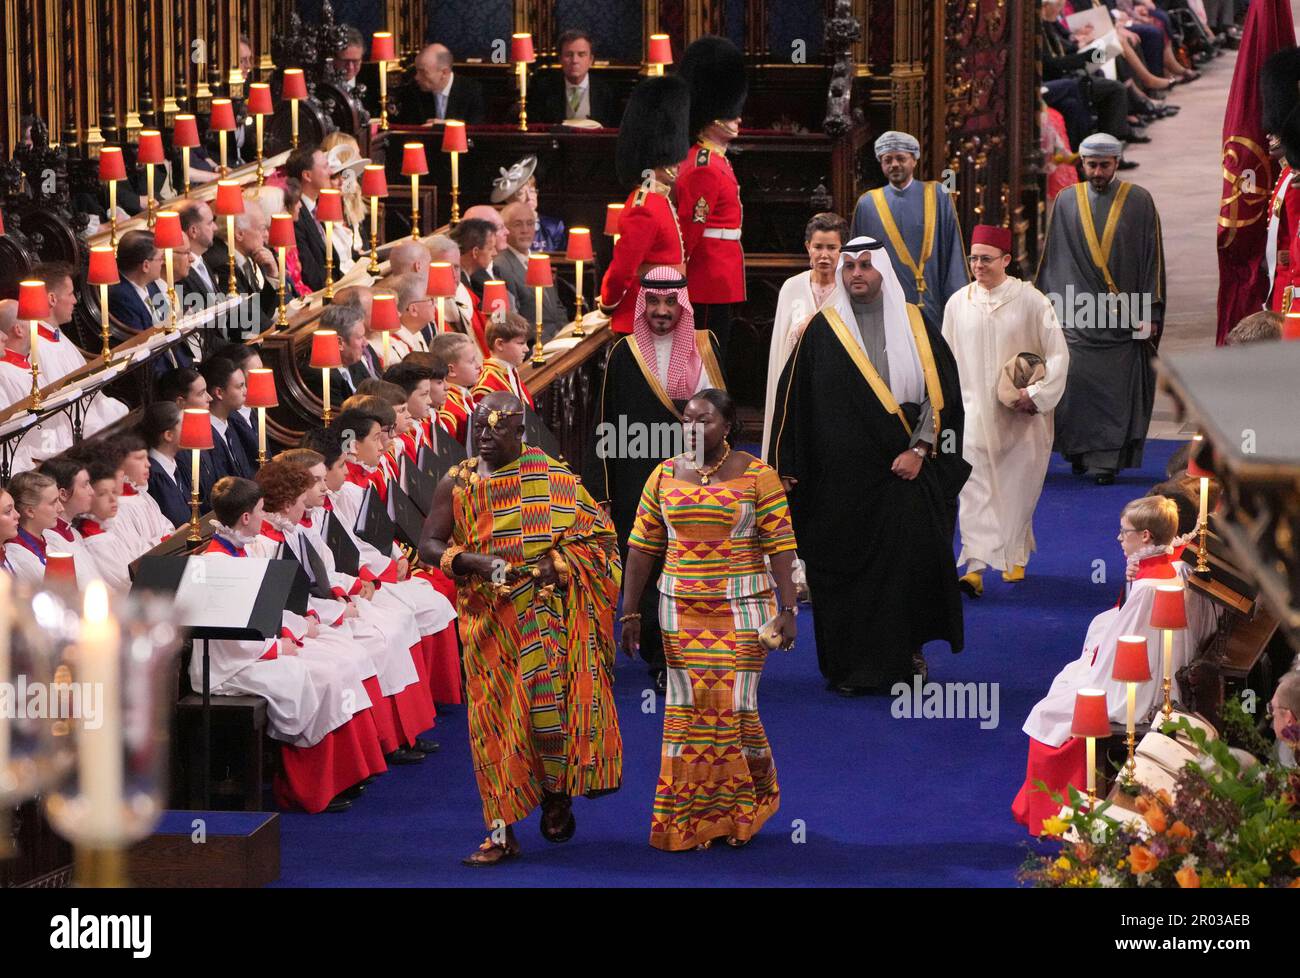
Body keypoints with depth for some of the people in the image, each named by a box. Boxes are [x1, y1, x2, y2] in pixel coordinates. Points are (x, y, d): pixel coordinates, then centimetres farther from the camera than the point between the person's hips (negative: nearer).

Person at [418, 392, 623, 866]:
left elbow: (598, 533, 4)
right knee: (493, 719, 0)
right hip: (488, 618, 2)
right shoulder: (457, 484, 4)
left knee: (550, 704, -9)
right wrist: (479, 563, -18)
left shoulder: (553, 476, 0)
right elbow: (429, 546, -1)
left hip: (546, 611, -2)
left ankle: (557, 794, 20)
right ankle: (501, 832, 3)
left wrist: (559, 563, -13)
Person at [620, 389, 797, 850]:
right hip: (681, 611, 3)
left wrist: (788, 609, -13)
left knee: (734, 705, -4)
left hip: (742, 609, -3)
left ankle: (742, 810, 19)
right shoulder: (664, 476, 6)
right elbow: (642, 547, 8)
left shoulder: (757, 475, -4)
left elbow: (780, 546, -6)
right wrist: (630, 613, 5)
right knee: (686, 708, 2)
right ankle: (691, 819, 10)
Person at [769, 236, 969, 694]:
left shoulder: (914, 326, 6)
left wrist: (920, 450, -7)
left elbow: (942, 393, 4)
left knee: (911, 562, -3)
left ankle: (907, 651, 12)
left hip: (905, 472, 0)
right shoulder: (822, 331, 5)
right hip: (841, 479, 0)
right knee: (845, 567, -1)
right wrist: (787, 468, 2)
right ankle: (850, 667, 7)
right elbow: (794, 399, 5)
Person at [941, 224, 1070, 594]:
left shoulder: (1031, 301, -6)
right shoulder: (958, 303, 2)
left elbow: (1058, 354, -4)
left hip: (1019, 418, -1)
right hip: (974, 410, 1)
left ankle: (1015, 556, 30)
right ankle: (975, 566, -16)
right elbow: (946, 360, 11)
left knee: (1017, 489, 10)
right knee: (975, 489, -10)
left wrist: (1037, 394, -14)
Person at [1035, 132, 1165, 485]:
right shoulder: (1066, 203, 9)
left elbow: (1152, 257, 2)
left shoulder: (1139, 202, 3)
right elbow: (1052, 257, 12)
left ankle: (1105, 460, -1)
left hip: (1122, 315, -1)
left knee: (1115, 388, -4)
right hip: (1077, 314, 1)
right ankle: (1080, 449, 14)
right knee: (1075, 381, -3)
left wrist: (1149, 313, -4)